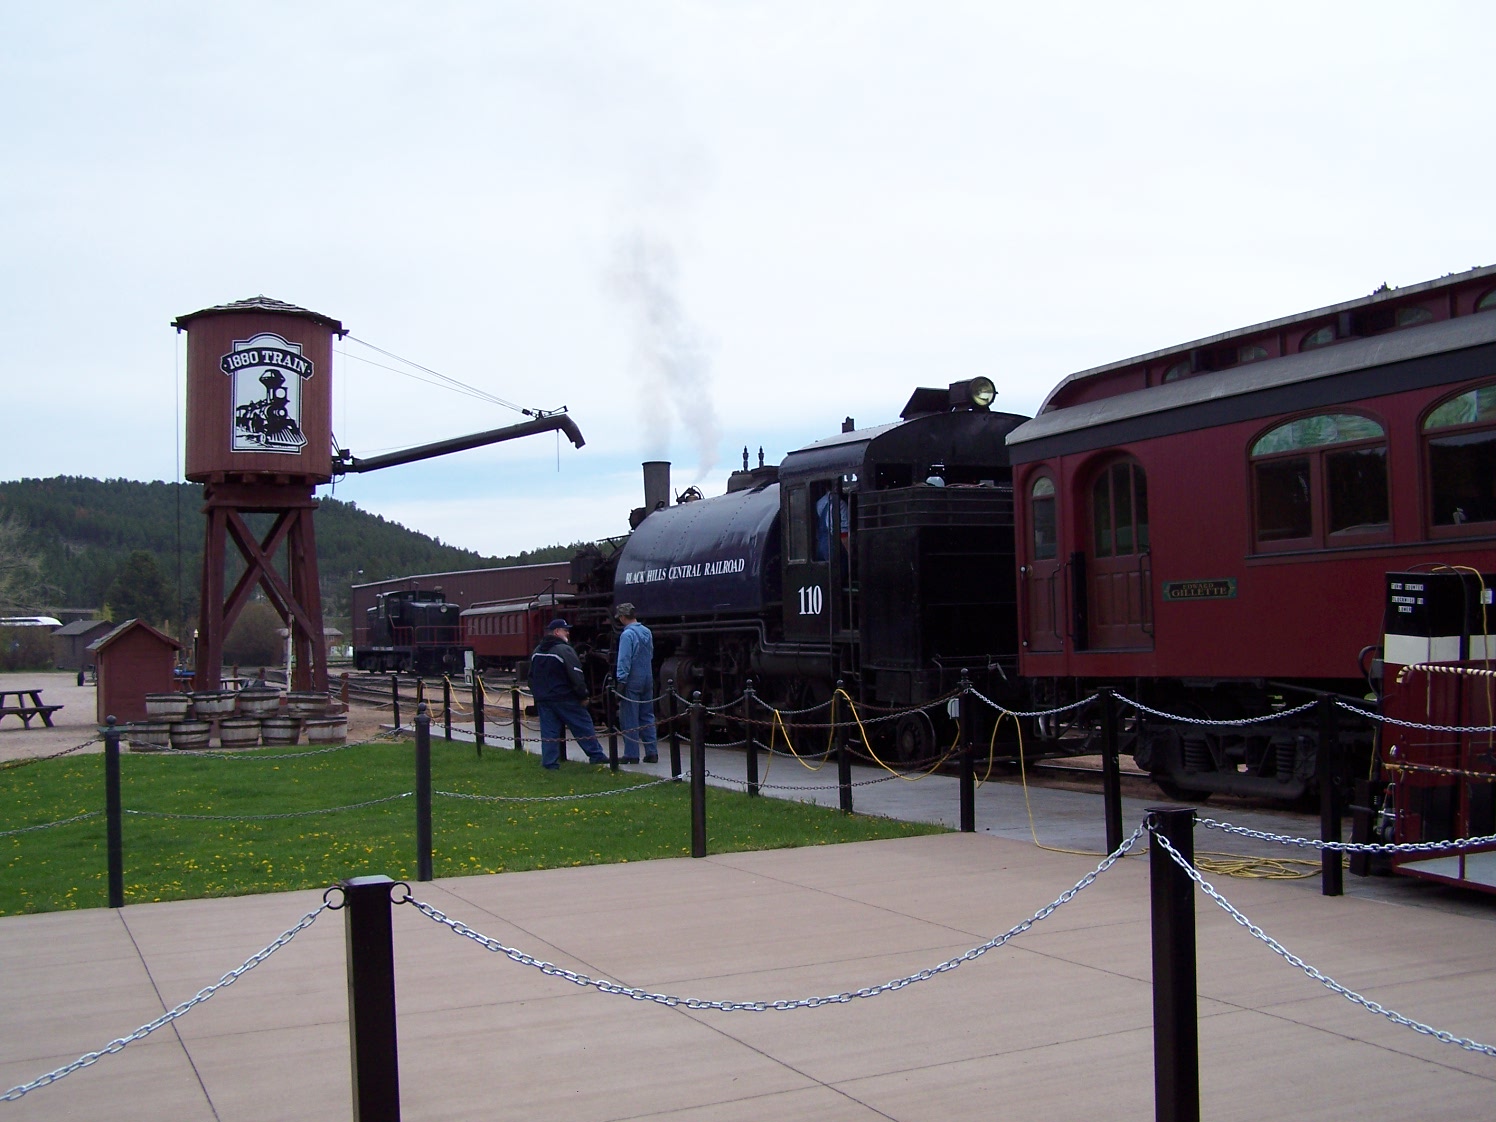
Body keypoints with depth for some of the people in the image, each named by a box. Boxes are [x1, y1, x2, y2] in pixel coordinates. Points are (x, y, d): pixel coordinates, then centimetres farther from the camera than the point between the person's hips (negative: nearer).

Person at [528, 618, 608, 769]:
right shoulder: (564, 650, -13)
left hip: (542, 699, 6)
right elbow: (576, 676, -17)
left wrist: (537, 694, 26)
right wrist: (583, 694, -8)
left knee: (549, 731, 8)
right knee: (583, 726, 4)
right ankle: (596, 755, 9)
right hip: (564, 698, -6)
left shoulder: (537, 651, 12)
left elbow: (531, 677, 20)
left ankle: (549, 762, 3)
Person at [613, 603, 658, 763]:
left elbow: (624, 660, -17)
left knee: (629, 719, 0)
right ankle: (651, 752, 12)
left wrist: (621, 681, -15)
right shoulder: (647, 632, 8)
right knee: (647, 717, 12)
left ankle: (631, 755, 1)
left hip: (632, 682, -7)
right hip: (648, 680, 7)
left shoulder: (627, 634, -15)